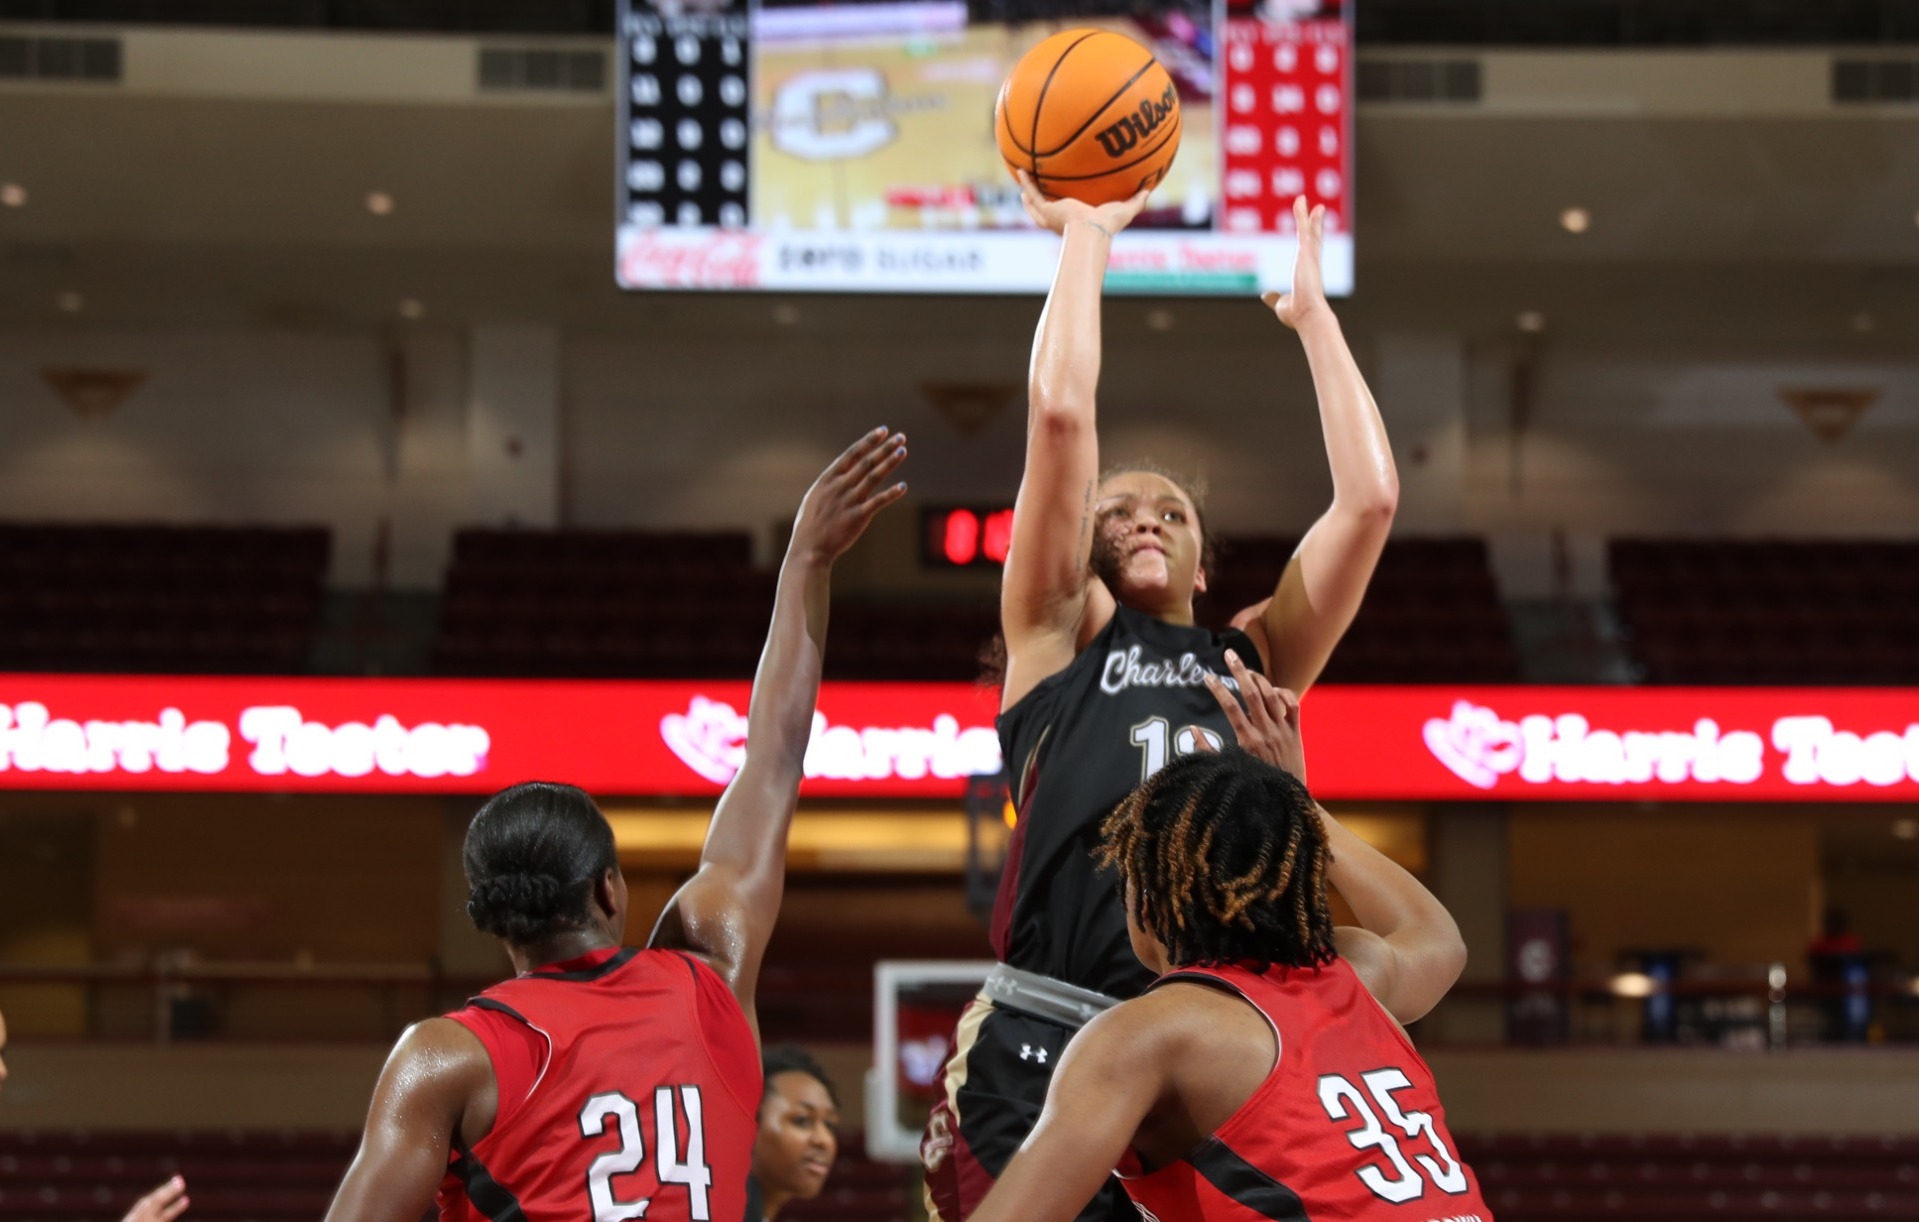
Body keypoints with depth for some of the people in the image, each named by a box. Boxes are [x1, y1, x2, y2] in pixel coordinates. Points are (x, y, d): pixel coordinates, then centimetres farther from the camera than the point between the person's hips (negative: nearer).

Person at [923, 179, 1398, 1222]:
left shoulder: (1253, 661, 23)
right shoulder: (1057, 638, 16)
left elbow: (1370, 496, 15)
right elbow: (1060, 414, 6)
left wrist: (1311, 311, 24)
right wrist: (1087, 236, 16)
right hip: (1042, 1057, -3)